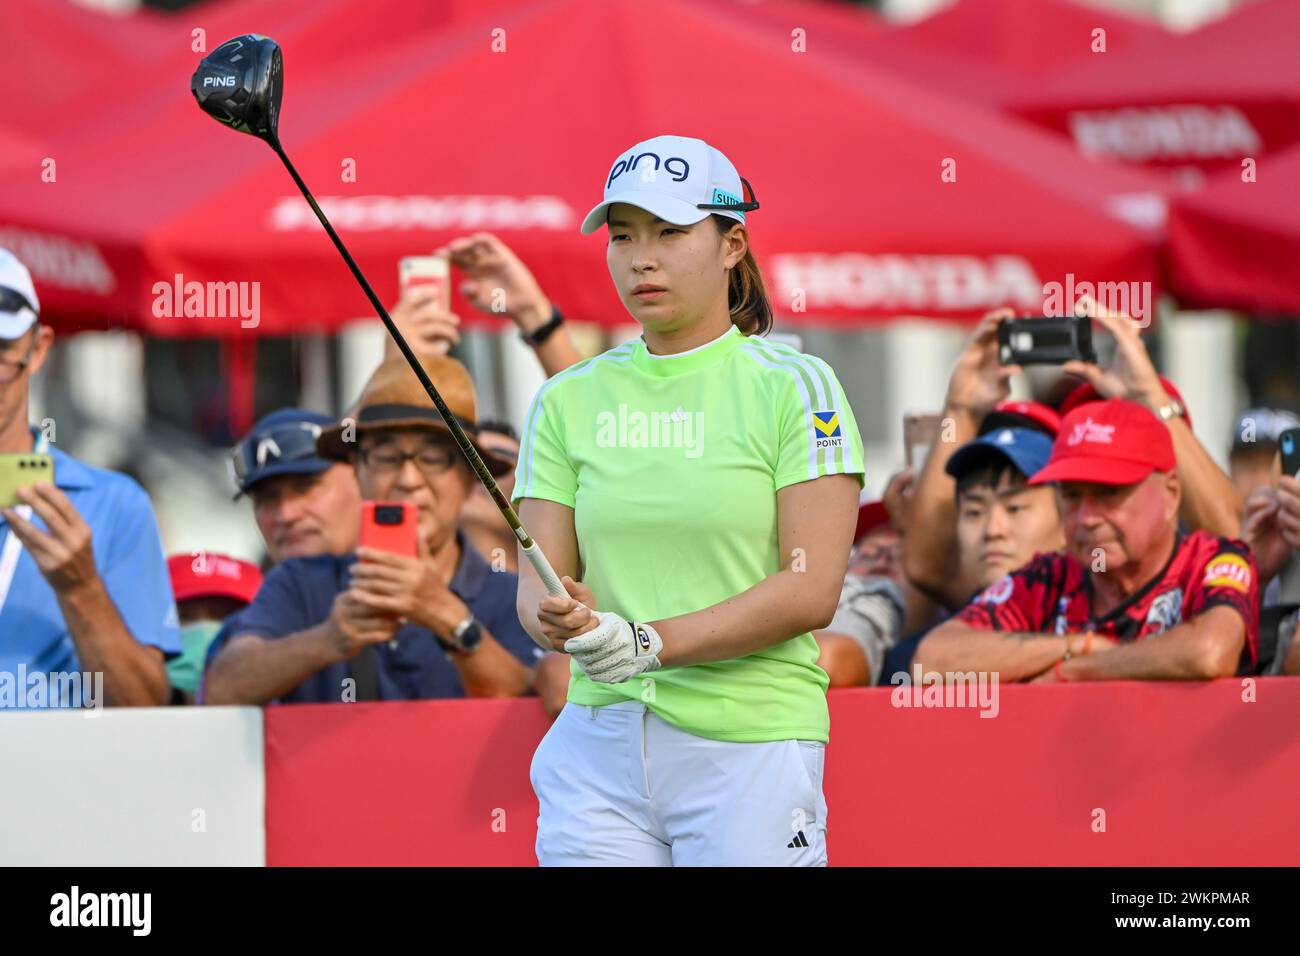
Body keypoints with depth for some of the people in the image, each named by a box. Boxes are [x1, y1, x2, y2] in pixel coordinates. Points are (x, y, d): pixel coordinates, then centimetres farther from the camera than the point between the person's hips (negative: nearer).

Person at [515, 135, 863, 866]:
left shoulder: (795, 388, -2)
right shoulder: (568, 401, 10)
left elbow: (811, 591, -10)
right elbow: (535, 582, 5)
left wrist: (651, 642, -19)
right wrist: (560, 618, -19)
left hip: (748, 746, -3)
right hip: (599, 745, 3)